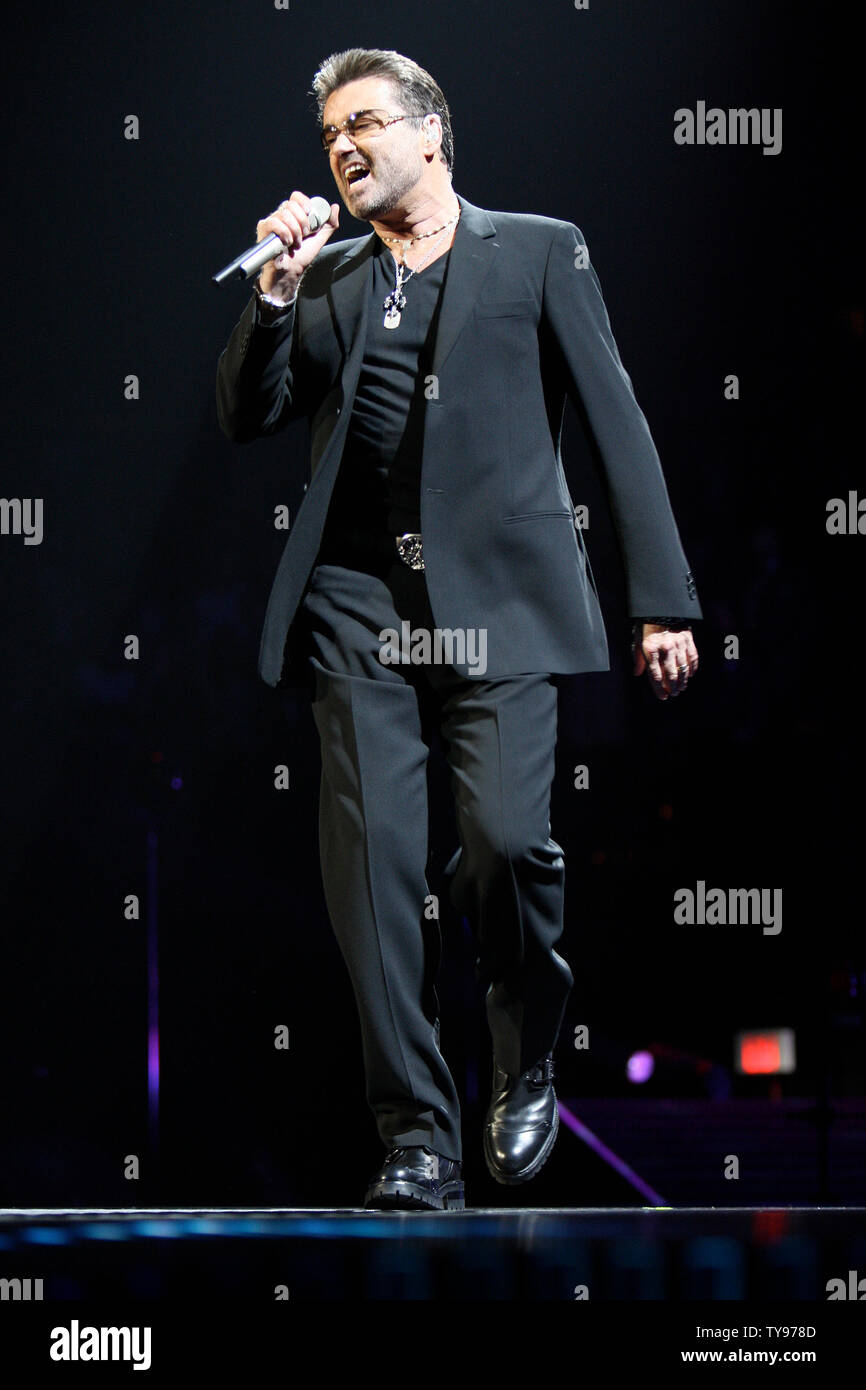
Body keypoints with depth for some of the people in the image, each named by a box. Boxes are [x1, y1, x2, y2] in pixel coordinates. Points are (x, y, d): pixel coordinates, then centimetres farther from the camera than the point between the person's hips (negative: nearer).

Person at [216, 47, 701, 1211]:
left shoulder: (539, 251, 10)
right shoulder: (324, 281, 20)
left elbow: (616, 422, 6)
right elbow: (246, 418, 13)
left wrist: (662, 600, -1)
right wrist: (279, 288, 0)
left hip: (499, 593, -3)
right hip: (361, 601, 3)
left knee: (507, 837, -17)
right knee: (373, 861, -6)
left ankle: (528, 1068, 11)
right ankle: (419, 1145, 0)